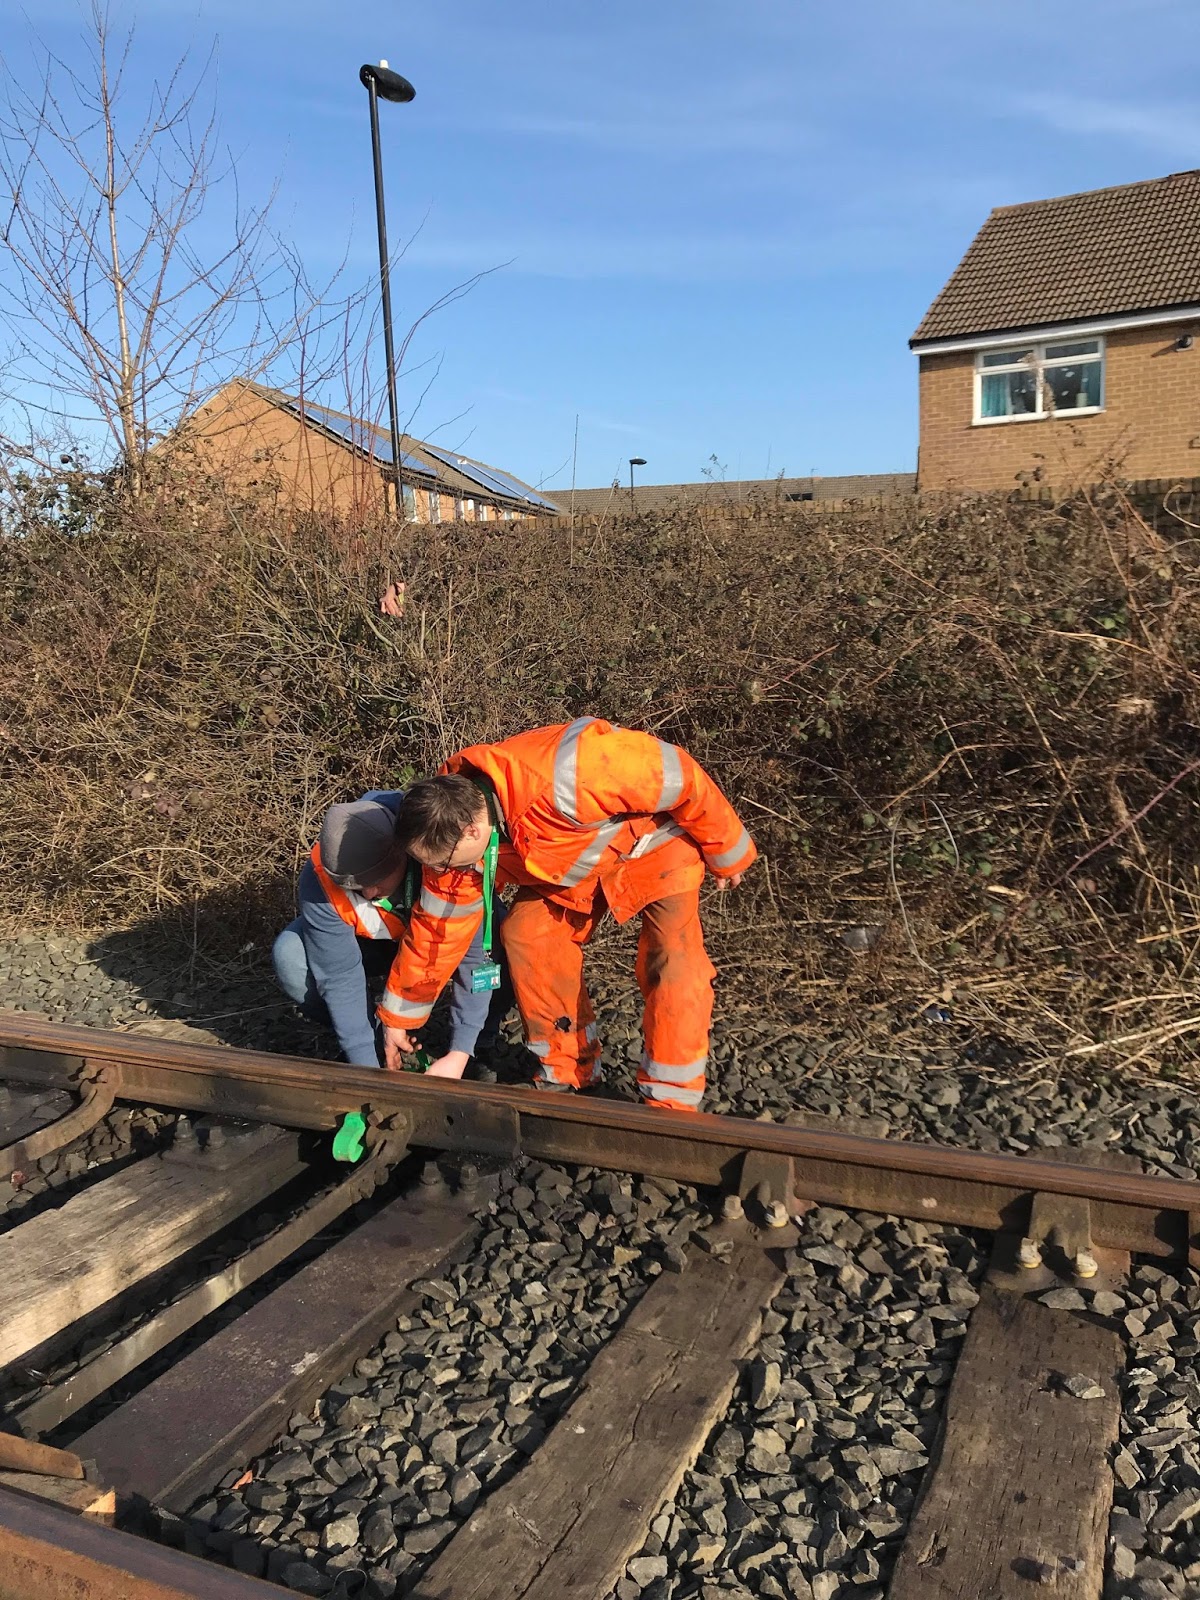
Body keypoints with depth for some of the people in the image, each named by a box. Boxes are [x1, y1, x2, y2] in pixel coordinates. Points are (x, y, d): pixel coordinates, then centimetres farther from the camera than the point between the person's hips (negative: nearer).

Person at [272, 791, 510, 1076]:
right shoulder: (320, 882, -31)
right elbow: (339, 977, -28)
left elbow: (475, 956, -36)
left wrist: (459, 1054, -38)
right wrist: (367, 1067, -31)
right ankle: (374, 1041, -3)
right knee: (290, 956, -27)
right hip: (371, 945, 2)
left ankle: (479, 1045, -4)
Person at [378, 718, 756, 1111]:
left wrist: (727, 854, -14)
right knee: (527, 936, -8)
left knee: (670, 963, -19)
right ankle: (566, 1074, 10)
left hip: (657, 842, -6)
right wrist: (399, 1016, 2)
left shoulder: (566, 777, -43)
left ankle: (671, 1104, -4)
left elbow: (685, 779, -30)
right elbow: (439, 927, -6)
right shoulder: (453, 827, -20)